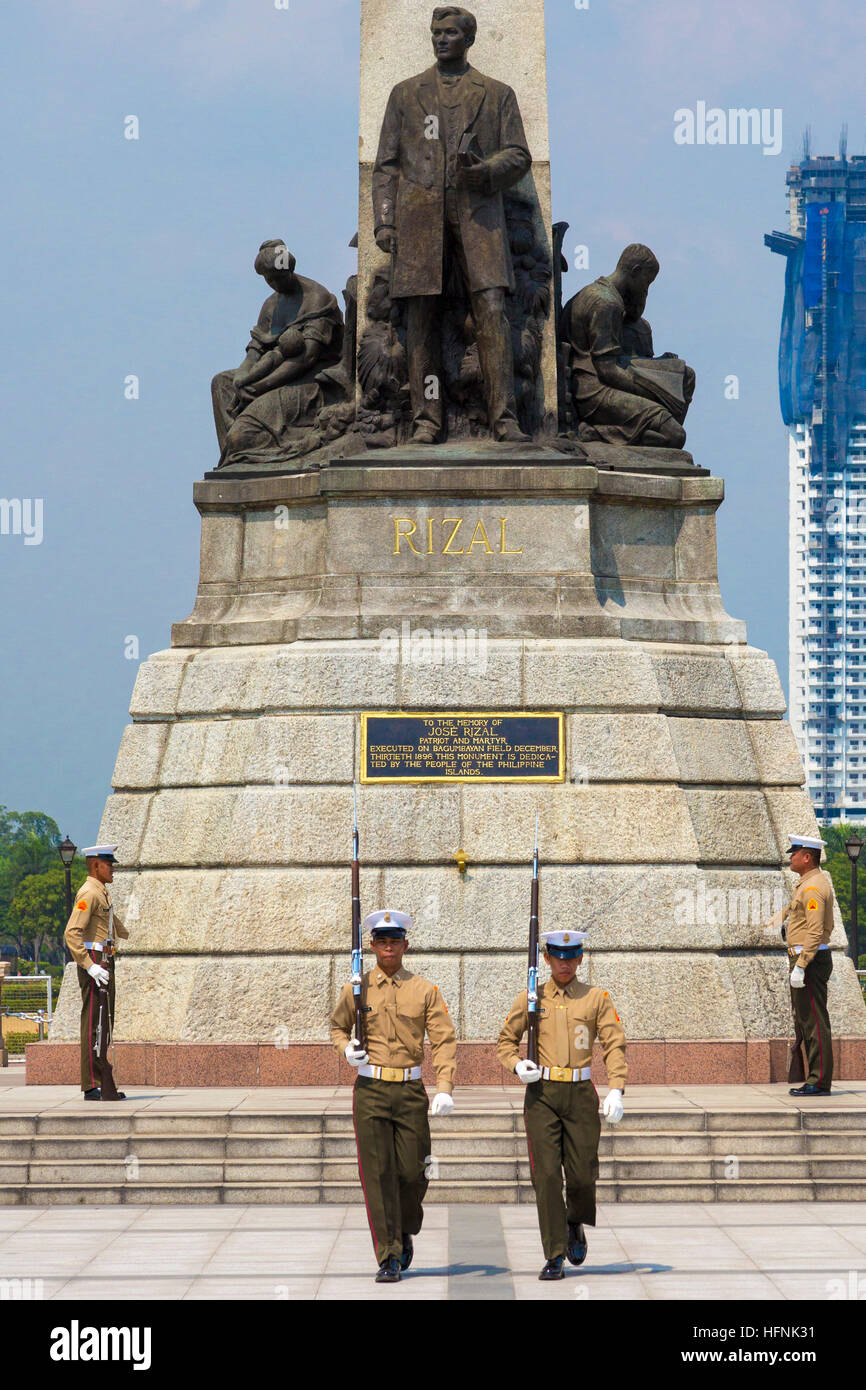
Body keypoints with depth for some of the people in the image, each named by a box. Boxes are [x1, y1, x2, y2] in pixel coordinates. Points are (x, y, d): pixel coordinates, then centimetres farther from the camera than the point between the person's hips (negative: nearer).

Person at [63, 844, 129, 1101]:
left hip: (105, 963, 10)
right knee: (93, 1025, -9)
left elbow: (113, 921, 38)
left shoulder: (103, 893, 17)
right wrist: (90, 966, -26)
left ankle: (102, 1083, 12)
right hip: (94, 962, -10)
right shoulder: (88, 894, -13)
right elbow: (72, 934, -22)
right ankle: (92, 1087, -9)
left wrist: (131, 939, 53)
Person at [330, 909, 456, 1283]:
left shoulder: (424, 990, 3)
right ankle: (389, 1258, -3)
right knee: (378, 1173, -6)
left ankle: (405, 1233, 31)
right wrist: (346, 1049, -4)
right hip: (370, 1091, 0)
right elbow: (338, 1026, 19)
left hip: (411, 1091, 0)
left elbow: (444, 1040, 0)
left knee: (413, 1171, 1)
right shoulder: (356, 989, 4)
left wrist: (444, 1089, -11)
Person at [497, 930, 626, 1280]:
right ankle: (555, 1258, -3)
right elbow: (506, 1040, 12)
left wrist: (616, 1091, -13)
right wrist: (517, 1066, -9)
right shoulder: (530, 998, 5)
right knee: (546, 1175, -8)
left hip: (580, 1094, 0)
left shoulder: (596, 998, 4)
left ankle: (575, 1223, 34)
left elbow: (615, 1045, 0)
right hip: (542, 1094, 0)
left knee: (582, 1174, -1)